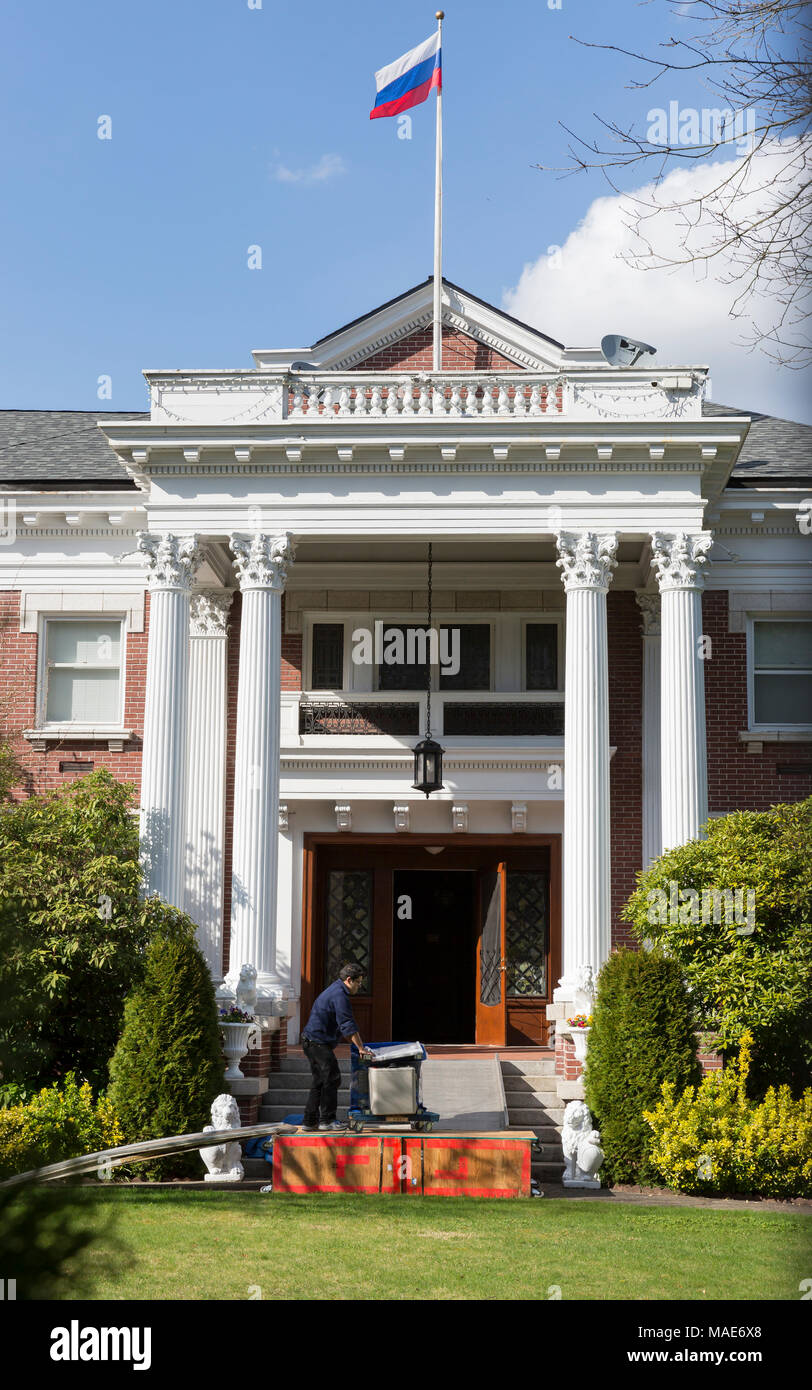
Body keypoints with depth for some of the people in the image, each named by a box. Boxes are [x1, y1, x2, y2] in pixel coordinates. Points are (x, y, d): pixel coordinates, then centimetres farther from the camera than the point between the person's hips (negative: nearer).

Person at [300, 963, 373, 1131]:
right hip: (319, 1042, -11)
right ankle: (327, 1120, -3)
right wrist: (360, 1048, -16)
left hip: (310, 1041, 11)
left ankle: (310, 1121, 16)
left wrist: (360, 1043, 22)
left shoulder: (335, 990, 17)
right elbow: (348, 1025, -20)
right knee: (332, 1079, -6)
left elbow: (343, 1024, 25)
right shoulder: (339, 995, -17)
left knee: (319, 1081, 13)